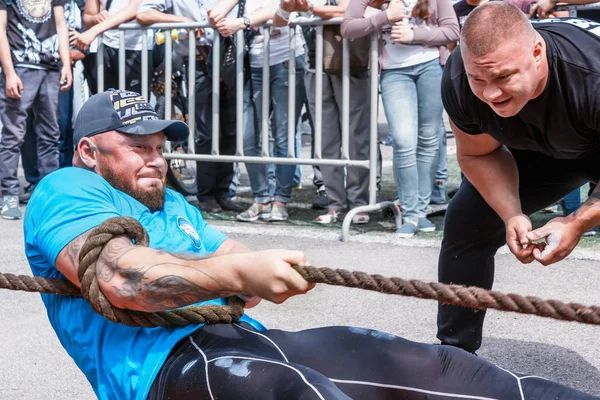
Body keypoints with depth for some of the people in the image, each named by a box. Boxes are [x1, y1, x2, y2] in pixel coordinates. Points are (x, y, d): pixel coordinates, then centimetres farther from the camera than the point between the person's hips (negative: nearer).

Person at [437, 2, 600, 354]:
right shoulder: (458, 84, -30)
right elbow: (479, 154, -11)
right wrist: (512, 215, -26)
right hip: (540, 149, 4)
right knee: (465, 223, -2)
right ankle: (454, 354, 16)